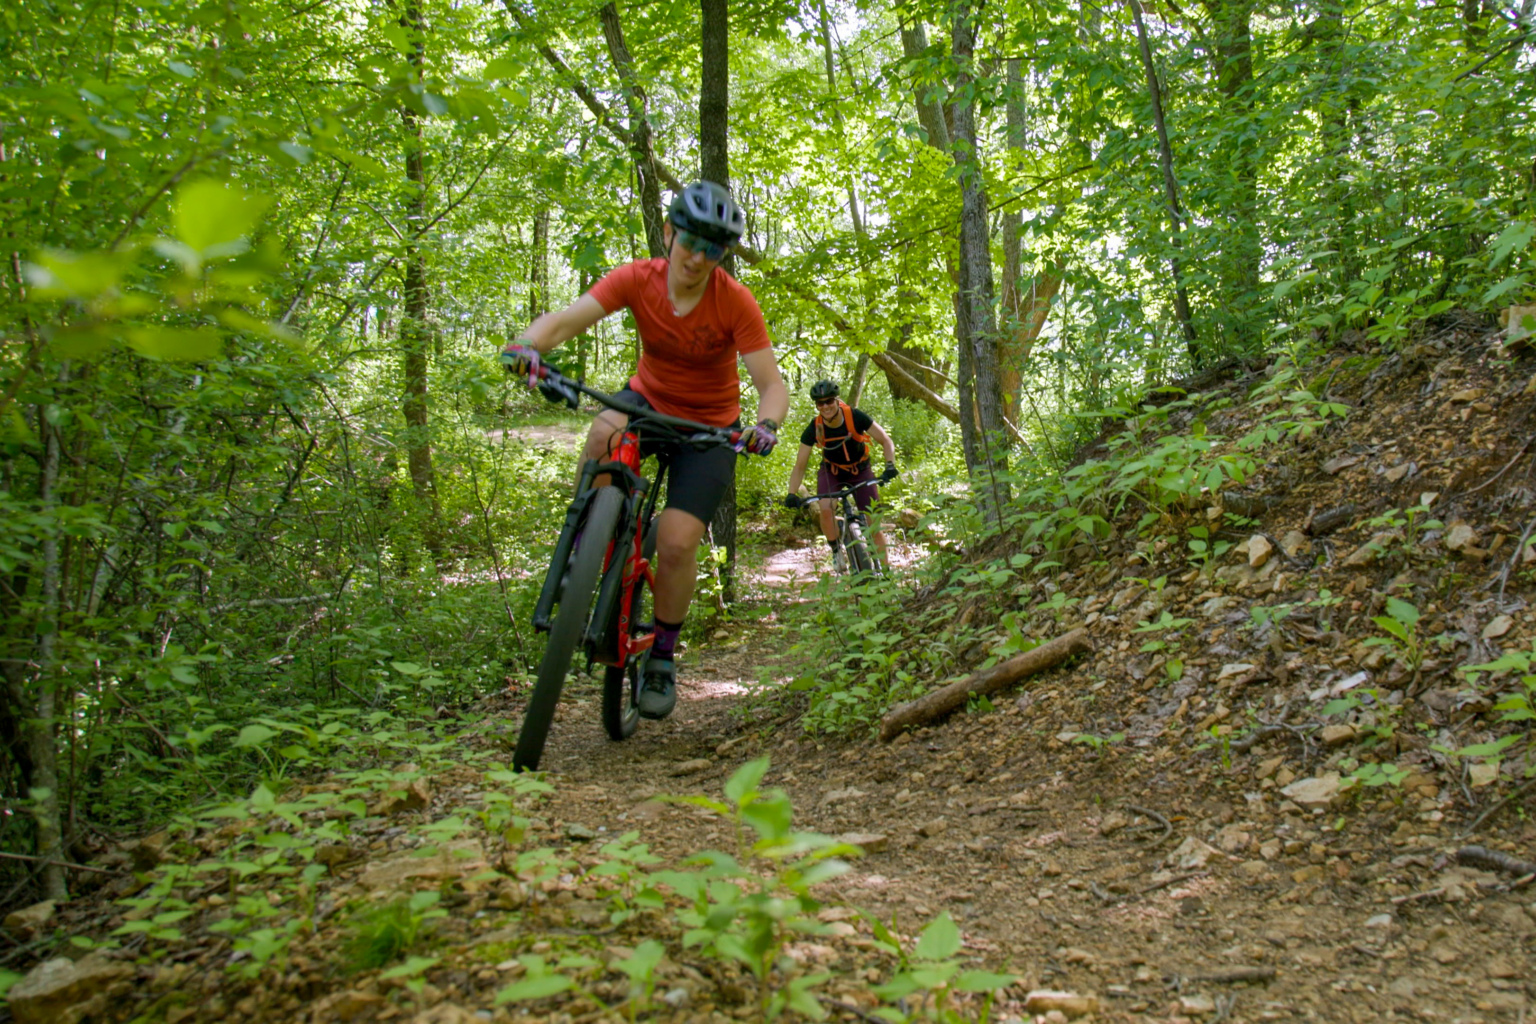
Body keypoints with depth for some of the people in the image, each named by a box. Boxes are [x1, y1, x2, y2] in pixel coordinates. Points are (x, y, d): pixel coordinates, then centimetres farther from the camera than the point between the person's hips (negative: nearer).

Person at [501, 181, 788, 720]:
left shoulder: (735, 302, -21)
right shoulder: (637, 279, -16)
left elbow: (772, 383, -22)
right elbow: (566, 318, -27)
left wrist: (766, 424, -44)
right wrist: (529, 343, -49)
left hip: (708, 427, -1)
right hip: (648, 400, 2)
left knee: (676, 543, -16)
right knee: (605, 433, -36)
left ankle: (662, 658, 8)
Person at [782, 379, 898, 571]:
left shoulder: (855, 417, -28)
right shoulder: (814, 429, -24)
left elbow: (886, 441, -20)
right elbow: (800, 466, -19)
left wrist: (890, 465, -38)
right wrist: (792, 494, -33)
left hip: (860, 470, 0)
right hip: (831, 471, 1)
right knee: (825, 509, -28)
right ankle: (837, 551, -4)